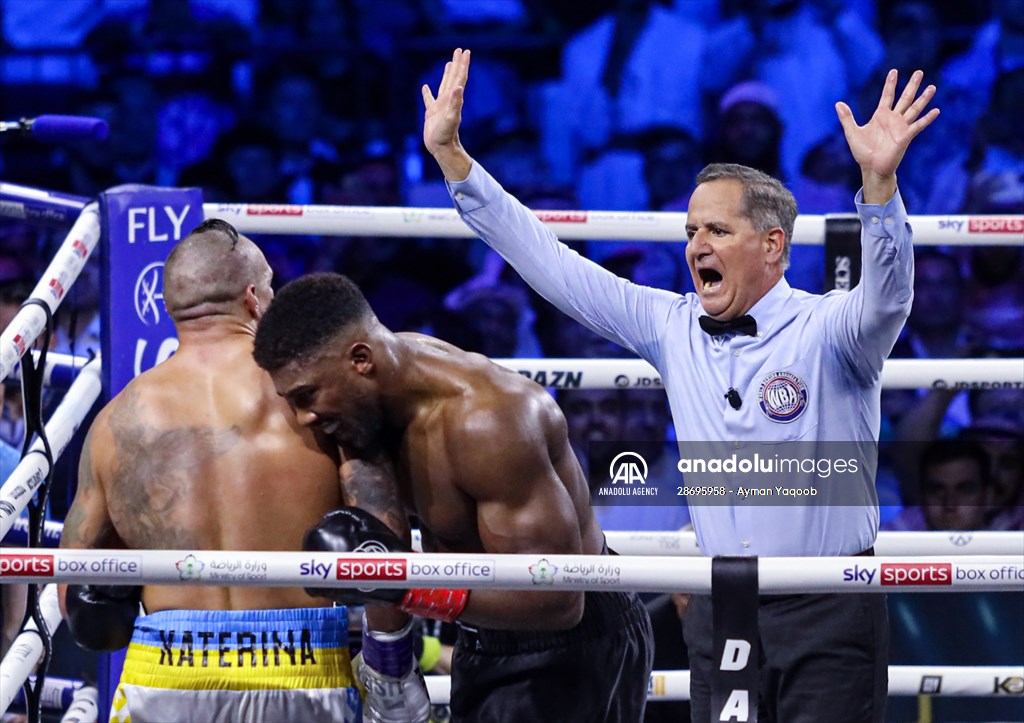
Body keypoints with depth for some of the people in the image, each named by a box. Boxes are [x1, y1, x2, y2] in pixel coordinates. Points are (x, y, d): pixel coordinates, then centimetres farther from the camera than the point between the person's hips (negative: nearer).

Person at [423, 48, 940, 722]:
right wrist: (451, 154, 7)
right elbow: (551, 264, 11)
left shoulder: (826, 331, -6)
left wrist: (878, 178, -44)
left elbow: (885, 295, -27)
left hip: (827, 614, -5)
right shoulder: (673, 327, 8)